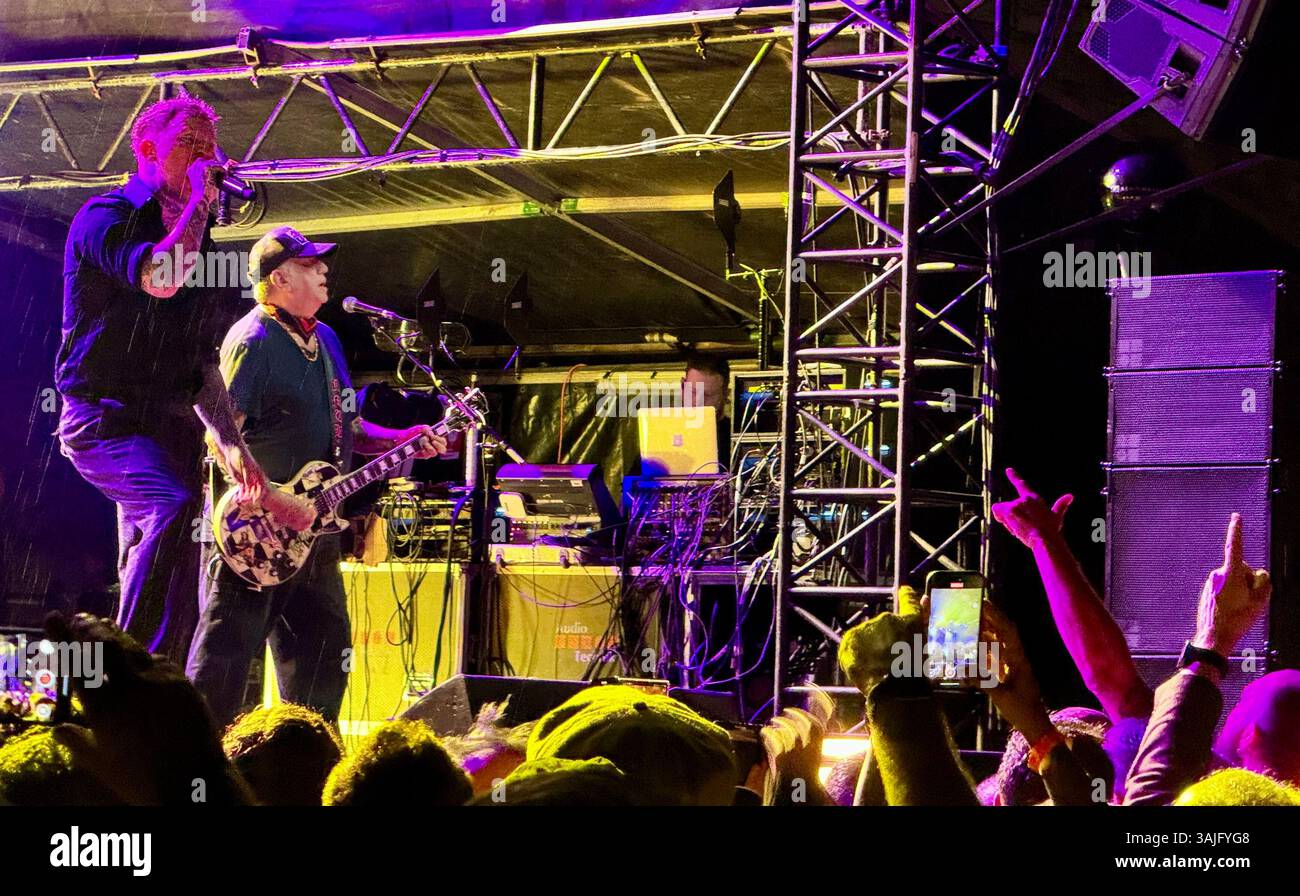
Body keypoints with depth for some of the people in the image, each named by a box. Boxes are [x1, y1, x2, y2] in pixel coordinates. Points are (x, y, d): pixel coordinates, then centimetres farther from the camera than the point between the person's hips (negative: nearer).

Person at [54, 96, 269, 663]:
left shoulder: (199, 243, 19)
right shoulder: (106, 216, -3)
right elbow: (161, 277, -25)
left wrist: (233, 445, 10)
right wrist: (199, 203, -11)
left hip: (172, 428, 8)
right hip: (103, 418, -8)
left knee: (173, 594, 5)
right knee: (174, 505, -33)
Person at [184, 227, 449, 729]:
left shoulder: (323, 339, 16)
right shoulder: (252, 341, -13)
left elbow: (344, 427, 23)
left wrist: (404, 441, 9)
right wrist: (270, 498, -27)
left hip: (311, 526, 9)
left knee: (324, 652, 12)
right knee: (225, 654, -8)